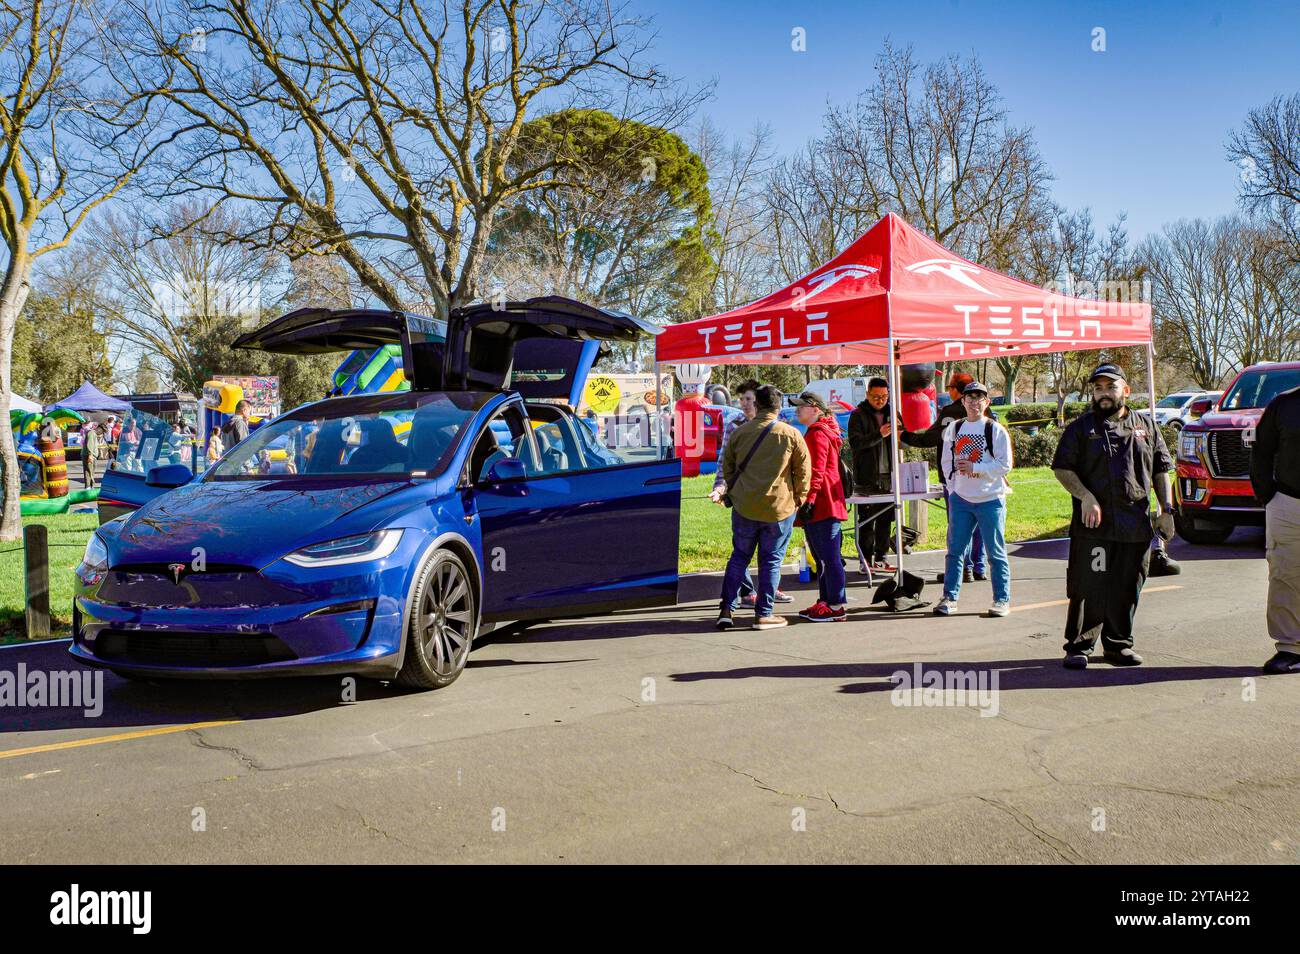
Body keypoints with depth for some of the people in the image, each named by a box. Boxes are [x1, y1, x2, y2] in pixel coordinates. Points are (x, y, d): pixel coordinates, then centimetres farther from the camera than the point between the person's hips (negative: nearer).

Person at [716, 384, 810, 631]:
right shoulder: (791, 434, -5)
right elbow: (803, 469, -1)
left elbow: (727, 467, 10)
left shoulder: (740, 432, 1)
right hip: (779, 508, -2)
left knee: (739, 557, 14)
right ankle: (764, 614, 7)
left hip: (744, 507, 2)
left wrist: (733, 493, 22)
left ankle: (726, 609, 9)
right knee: (771, 561, 6)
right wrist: (799, 499, 10)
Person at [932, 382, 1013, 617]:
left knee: (996, 552, 2)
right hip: (960, 499, 4)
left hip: (990, 500, -4)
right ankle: (949, 597, 13)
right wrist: (953, 488, 5)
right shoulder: (954, 428, 8)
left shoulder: (996, 430, -5)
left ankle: (1002, 600, 11)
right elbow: (946, 461, 15)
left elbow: (1005, 465, -11)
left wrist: (974, 468, -17)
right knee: (955, 550, 5)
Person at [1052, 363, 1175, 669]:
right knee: (1088, 588, -5)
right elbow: (1062, 468, 0)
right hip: (1093, 523, -3)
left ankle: (1118, 644, 20)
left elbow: (1161, 470, 18)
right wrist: (1086, 497, -14)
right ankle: (1079, 646, 3)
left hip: (1136, 526, 3)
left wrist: (1166, 509, 8)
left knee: (1127, 589, 8)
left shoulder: (1146, 427, 16)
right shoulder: (1080, 428, 6)